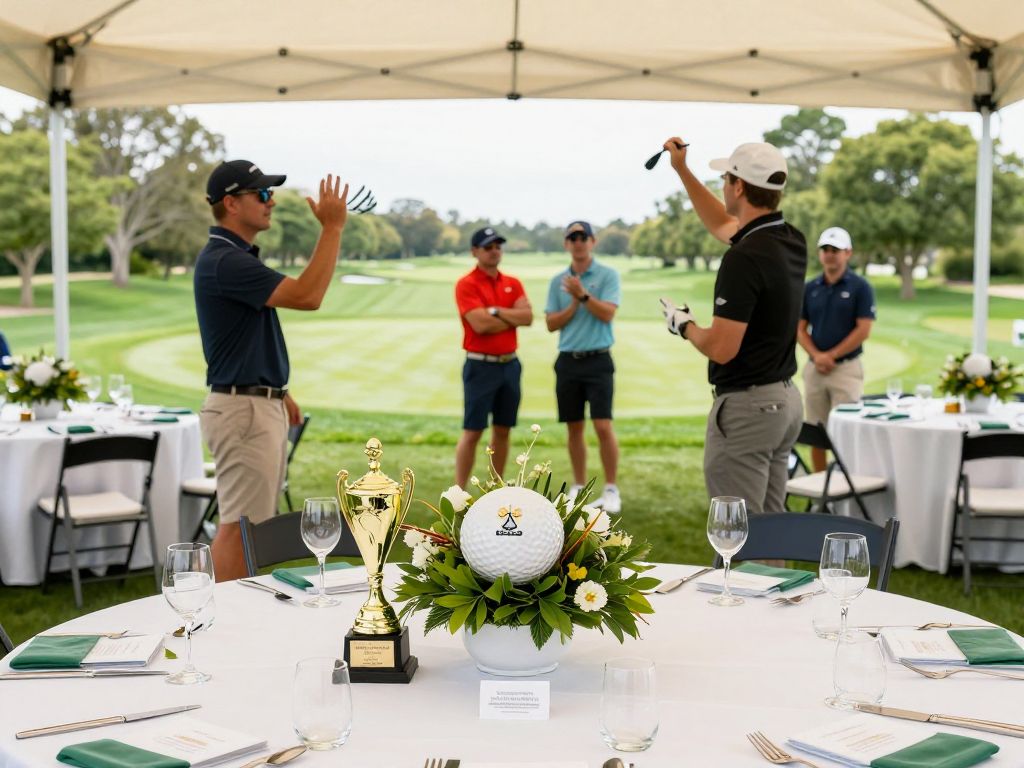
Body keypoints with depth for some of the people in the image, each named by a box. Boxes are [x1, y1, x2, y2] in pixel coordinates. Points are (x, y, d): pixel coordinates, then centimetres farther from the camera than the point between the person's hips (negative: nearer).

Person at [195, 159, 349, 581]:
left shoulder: (240, 256, 15)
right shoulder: (223, 260, -19)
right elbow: (306, 296, -25)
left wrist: (278, 392, 23)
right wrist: (332, 227, -21)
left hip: (262, 406, 10)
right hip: (242, 410, -10)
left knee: (254, 523, 14)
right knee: (240, 527, -5)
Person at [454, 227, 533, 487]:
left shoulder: (513, 284, 11)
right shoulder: (466, 285, -7)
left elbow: (528, 316, -3)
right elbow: (480, 324, -19)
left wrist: (496, 311, -13)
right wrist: (514, 318, -5)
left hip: (510, 364, 6)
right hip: (481, 366, -6)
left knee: (502, 431, 10)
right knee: (472, 432, -5)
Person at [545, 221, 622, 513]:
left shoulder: (608, 275, 0)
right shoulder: (558, 281, 10)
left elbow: (607, 313, -12)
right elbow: (551, 323, 4)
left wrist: (583, 295, -21)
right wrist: (574, 305, -8)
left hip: (598, 360, -3)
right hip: (568, 360, 4)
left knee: (603, 426, -10)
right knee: (574, 428, 8)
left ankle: (611, 489, -1)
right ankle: (578, 487, 17)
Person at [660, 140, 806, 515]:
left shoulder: (744, 258, -22)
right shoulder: (791, 241, 7)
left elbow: (721, 348, -23)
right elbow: (722, 225, 27)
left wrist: (684, 324, -3)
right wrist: (682, 169, 28)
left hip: (745, 406, -9)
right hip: (785, 399, 10)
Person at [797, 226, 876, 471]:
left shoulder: (860, 287, -3)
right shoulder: (810, 288, 9)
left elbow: (863, 330, -9)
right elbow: (800, 328, 7)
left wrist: (831, 355, -12)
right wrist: (816, 355, -9)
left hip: (846, 367, -4)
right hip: (814, 368, 4)